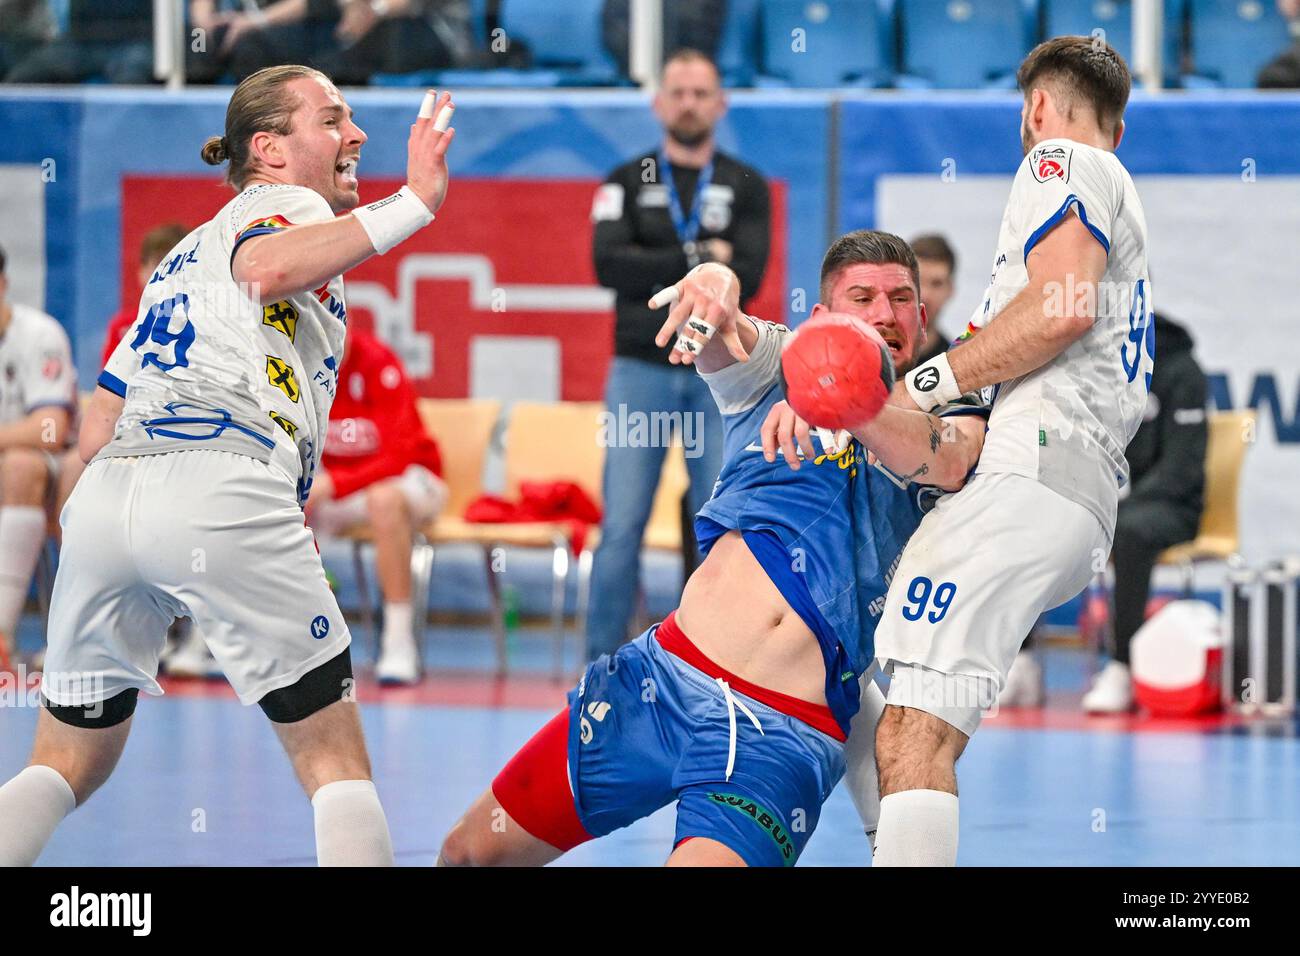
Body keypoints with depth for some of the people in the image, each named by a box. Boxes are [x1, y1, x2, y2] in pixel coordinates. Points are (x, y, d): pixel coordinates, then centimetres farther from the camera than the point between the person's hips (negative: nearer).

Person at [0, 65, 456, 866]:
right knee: (335, 761, 1)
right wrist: (415, 201, -16)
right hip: (223, 493, -7)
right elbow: (266, 267, -16)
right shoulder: (289, 203, 11)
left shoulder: (180, 259, 33)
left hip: (103, 498, 7)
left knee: (69, 763, 18)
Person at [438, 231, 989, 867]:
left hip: (782, 735, -4)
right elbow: (720, 338, -11)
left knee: (706, 860, -31)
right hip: (664, 671, 4)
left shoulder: (942, 415, 4)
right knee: (470, 852, 9)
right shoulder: (777, 370, 11)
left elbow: (947, 463, -20)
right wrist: (712, 288, -37)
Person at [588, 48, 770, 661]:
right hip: (640, 370, -1)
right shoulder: (627, 183, 9)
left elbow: (748, 278, -6)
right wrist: (699, 259, -11)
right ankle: (603, 659, 0)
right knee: (622, 524, -6)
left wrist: (656, 276, -12)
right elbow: (609, 264, -8)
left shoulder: (746, 188, 9)